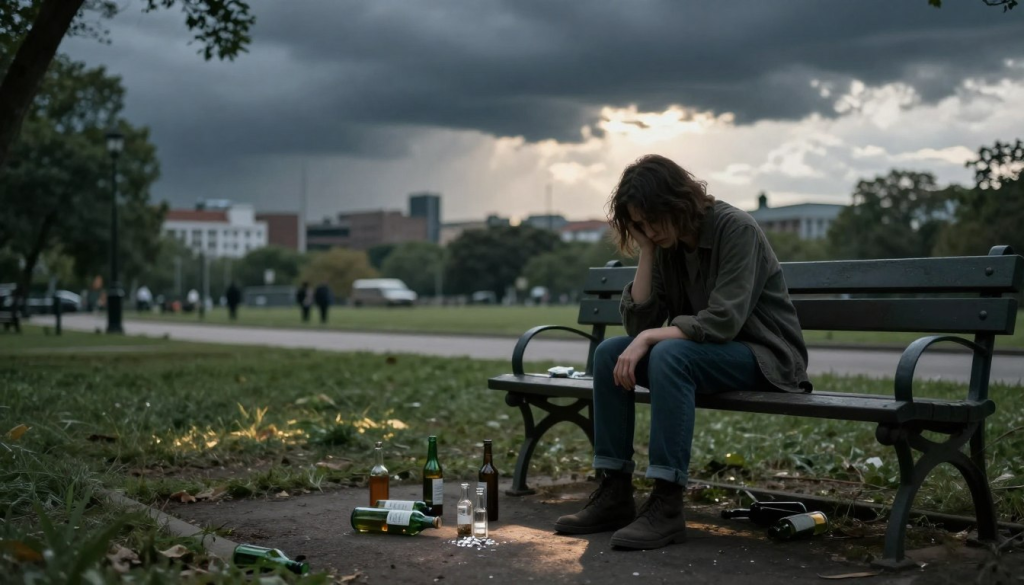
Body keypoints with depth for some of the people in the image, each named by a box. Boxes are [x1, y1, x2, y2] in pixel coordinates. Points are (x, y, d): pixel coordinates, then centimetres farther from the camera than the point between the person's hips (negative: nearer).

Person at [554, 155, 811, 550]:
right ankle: (614, 494, -9)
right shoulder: (667, 244, 3)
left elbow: (723, 321, -28)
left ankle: (667, 506, -32)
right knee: (609, 353, -10)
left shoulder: (736, 230, -18)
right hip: (702, 351, 8)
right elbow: (637, 323, -4)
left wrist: (650, 338, -27)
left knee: (669, 355, -33)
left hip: (765, 356, -8)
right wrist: (647, 251, -11)